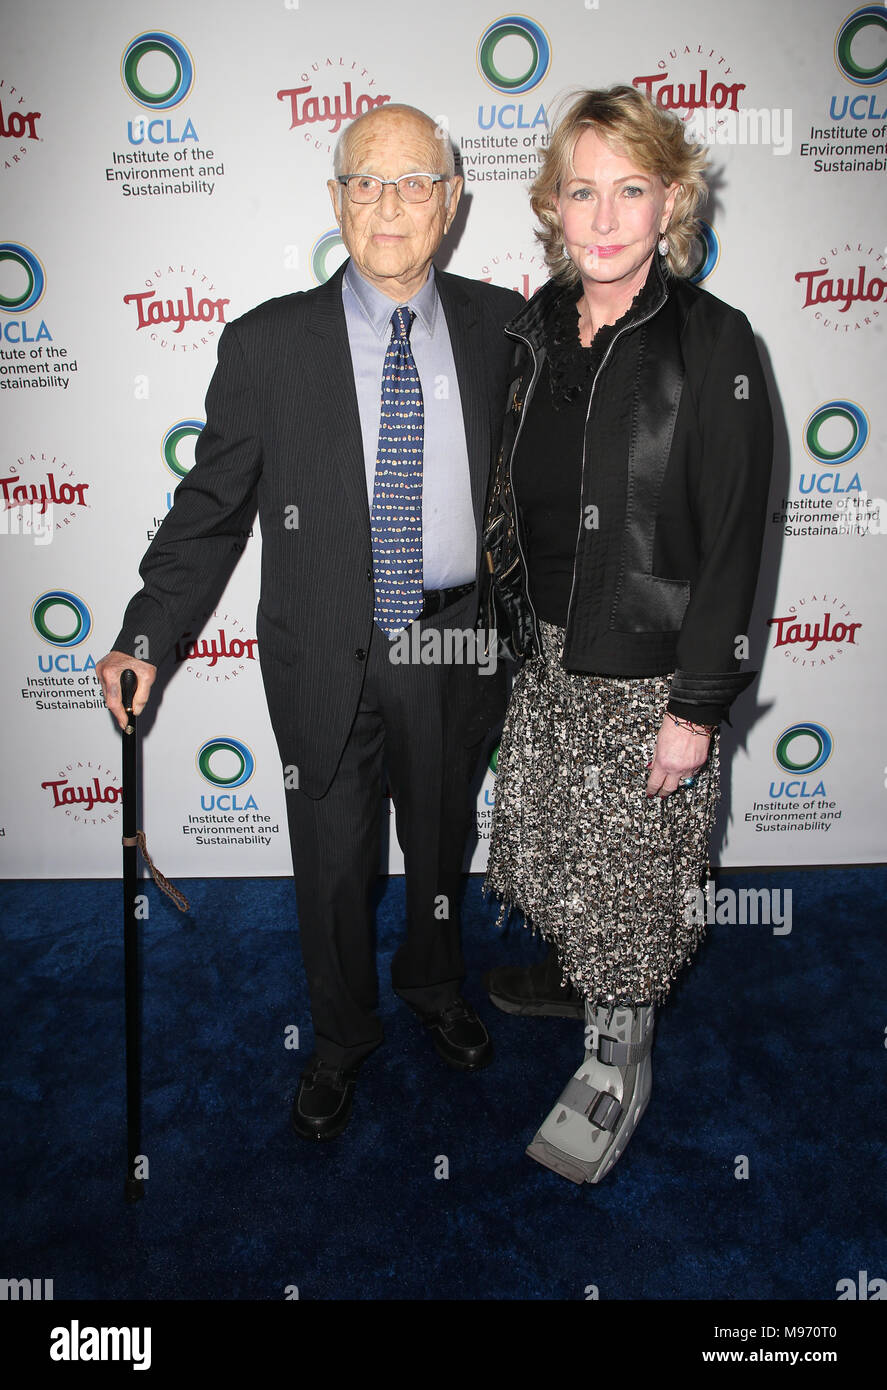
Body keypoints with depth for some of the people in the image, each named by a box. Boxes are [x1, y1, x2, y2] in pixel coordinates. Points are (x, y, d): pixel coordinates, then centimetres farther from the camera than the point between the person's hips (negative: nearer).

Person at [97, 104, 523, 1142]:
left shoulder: (500, 326, 0)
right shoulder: (267, 345, -6)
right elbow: (212, 506, -3)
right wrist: (146, 635, -8)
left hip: (457, 644, 2)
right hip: (326, 656, -1)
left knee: (442, 840, 21)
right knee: (331, 862, 13)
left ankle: (434, 982, 52)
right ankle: (341, 1037, 41)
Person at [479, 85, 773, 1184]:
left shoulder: (712, 344, -14)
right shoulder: (539, 326, 3)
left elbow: (734, 539, -15)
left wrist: (696, 704, -17)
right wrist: (508, 618, 11)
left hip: (649, 666, -5)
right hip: (547, 649, 6)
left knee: (629, 864, 7)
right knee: (551, 839, 20)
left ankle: (617, 1061, 30)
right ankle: (573, 976, 48)